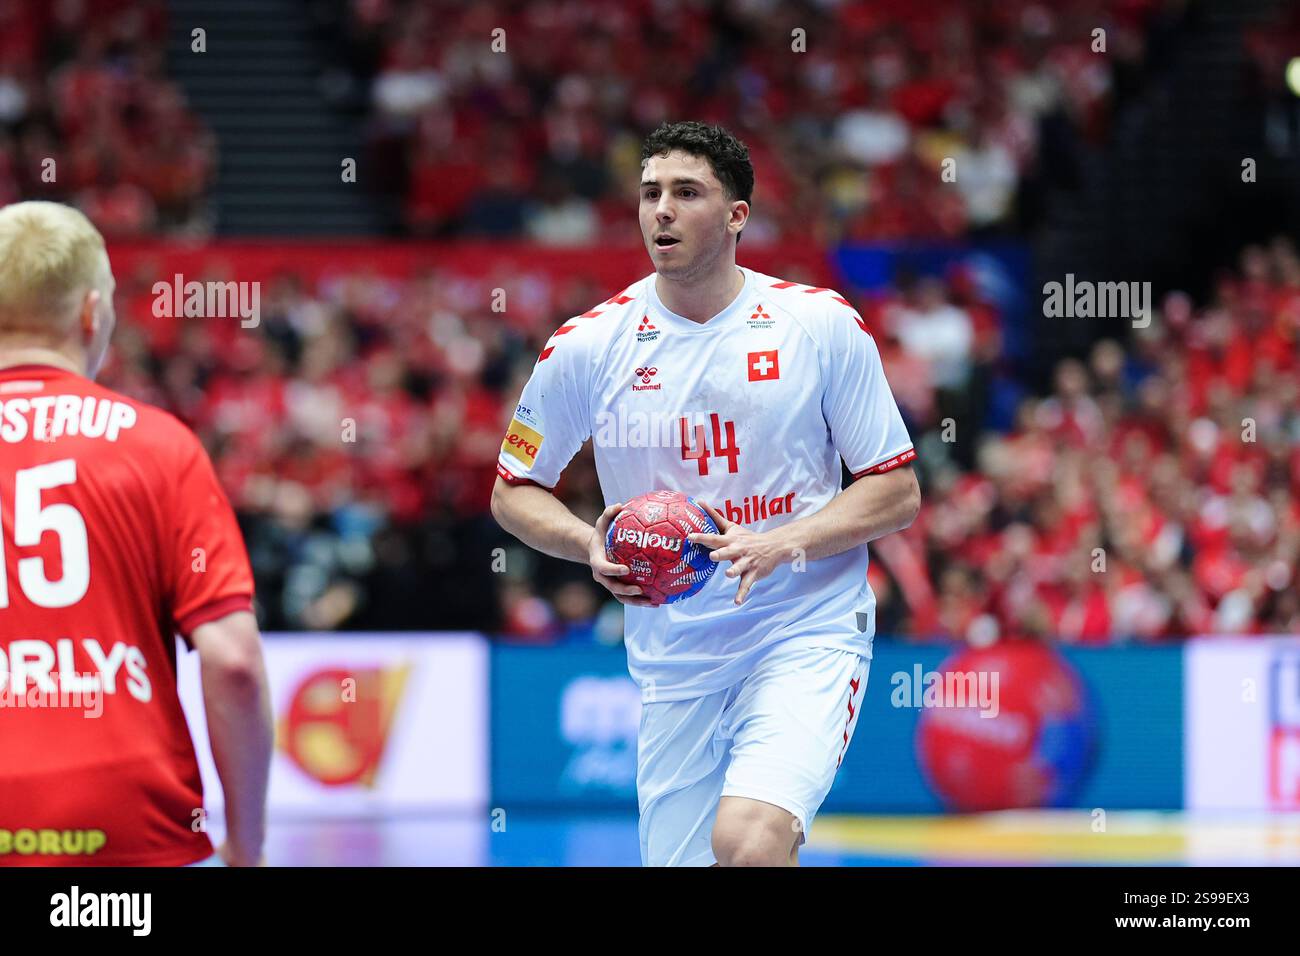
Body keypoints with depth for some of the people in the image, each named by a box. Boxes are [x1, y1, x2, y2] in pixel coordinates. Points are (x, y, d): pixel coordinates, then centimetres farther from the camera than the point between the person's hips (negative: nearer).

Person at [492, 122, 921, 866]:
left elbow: (898, 493, 0)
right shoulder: (588, 346, 0)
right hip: (675, 658, 3)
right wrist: (593, 547, -10)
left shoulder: (824, 325, -3)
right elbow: (514, 492, 11)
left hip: (808, 631, -3)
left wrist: (781, 543, -16)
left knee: (748, 842, -29)